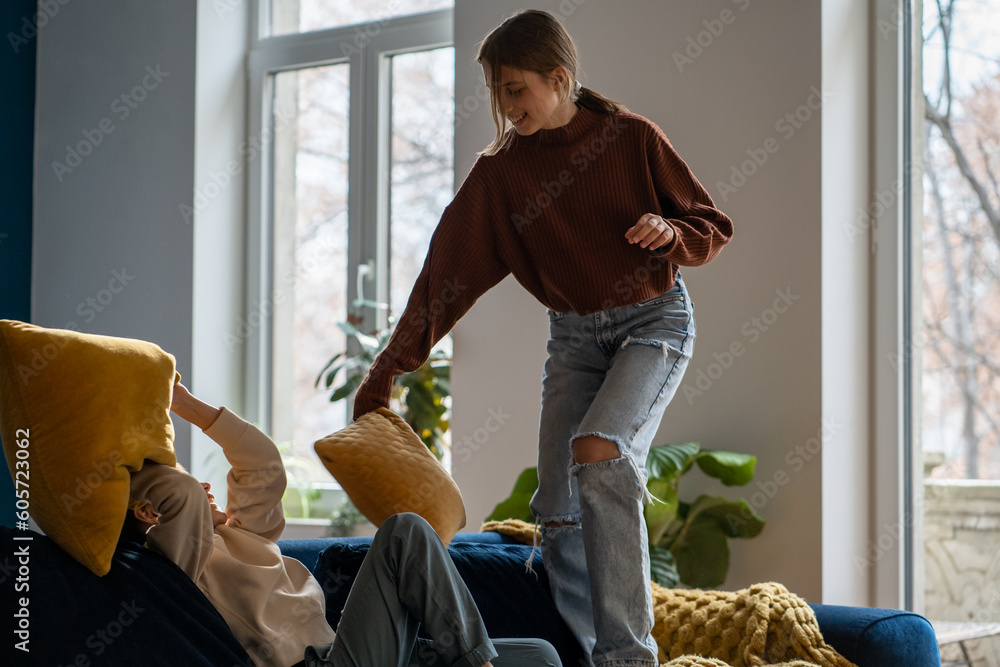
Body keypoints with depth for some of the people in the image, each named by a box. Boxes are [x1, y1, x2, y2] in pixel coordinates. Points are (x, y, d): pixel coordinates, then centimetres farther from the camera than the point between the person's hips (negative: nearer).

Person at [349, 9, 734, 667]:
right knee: (558, 509, -4)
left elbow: (714, 229, -1)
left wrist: (669, 233, -24)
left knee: (598, 451, -28)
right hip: (573, 334, 4)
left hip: (654, 320, -4)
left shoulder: (632, 139, -10)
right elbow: (448, 268, -4)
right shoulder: (499, 171, -3)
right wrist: (390, 365, -8)